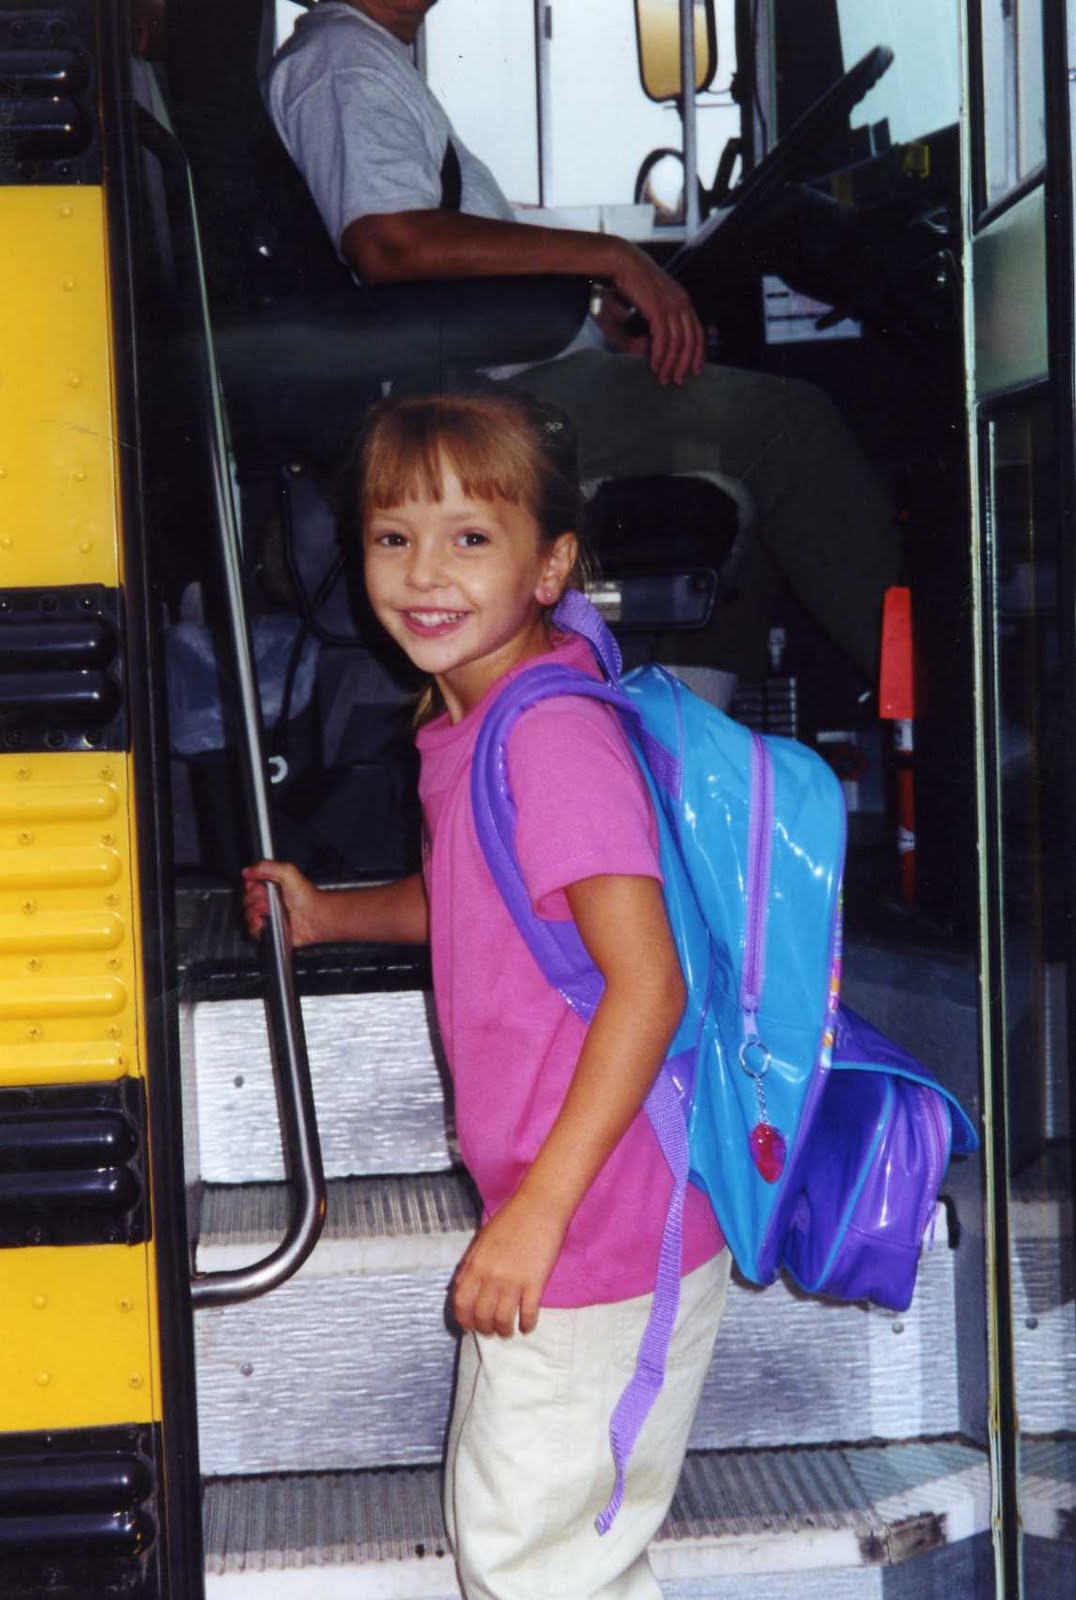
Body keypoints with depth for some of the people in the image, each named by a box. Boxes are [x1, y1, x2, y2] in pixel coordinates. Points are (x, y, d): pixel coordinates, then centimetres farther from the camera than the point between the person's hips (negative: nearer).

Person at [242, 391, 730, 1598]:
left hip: (598, 1227, -10)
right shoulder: (467, 726, 7)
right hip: (536, 1214, 10)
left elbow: (648, 985, -27)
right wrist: (329, 915, 13)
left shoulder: (555, 735, -23)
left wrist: (537, 1213, -26)